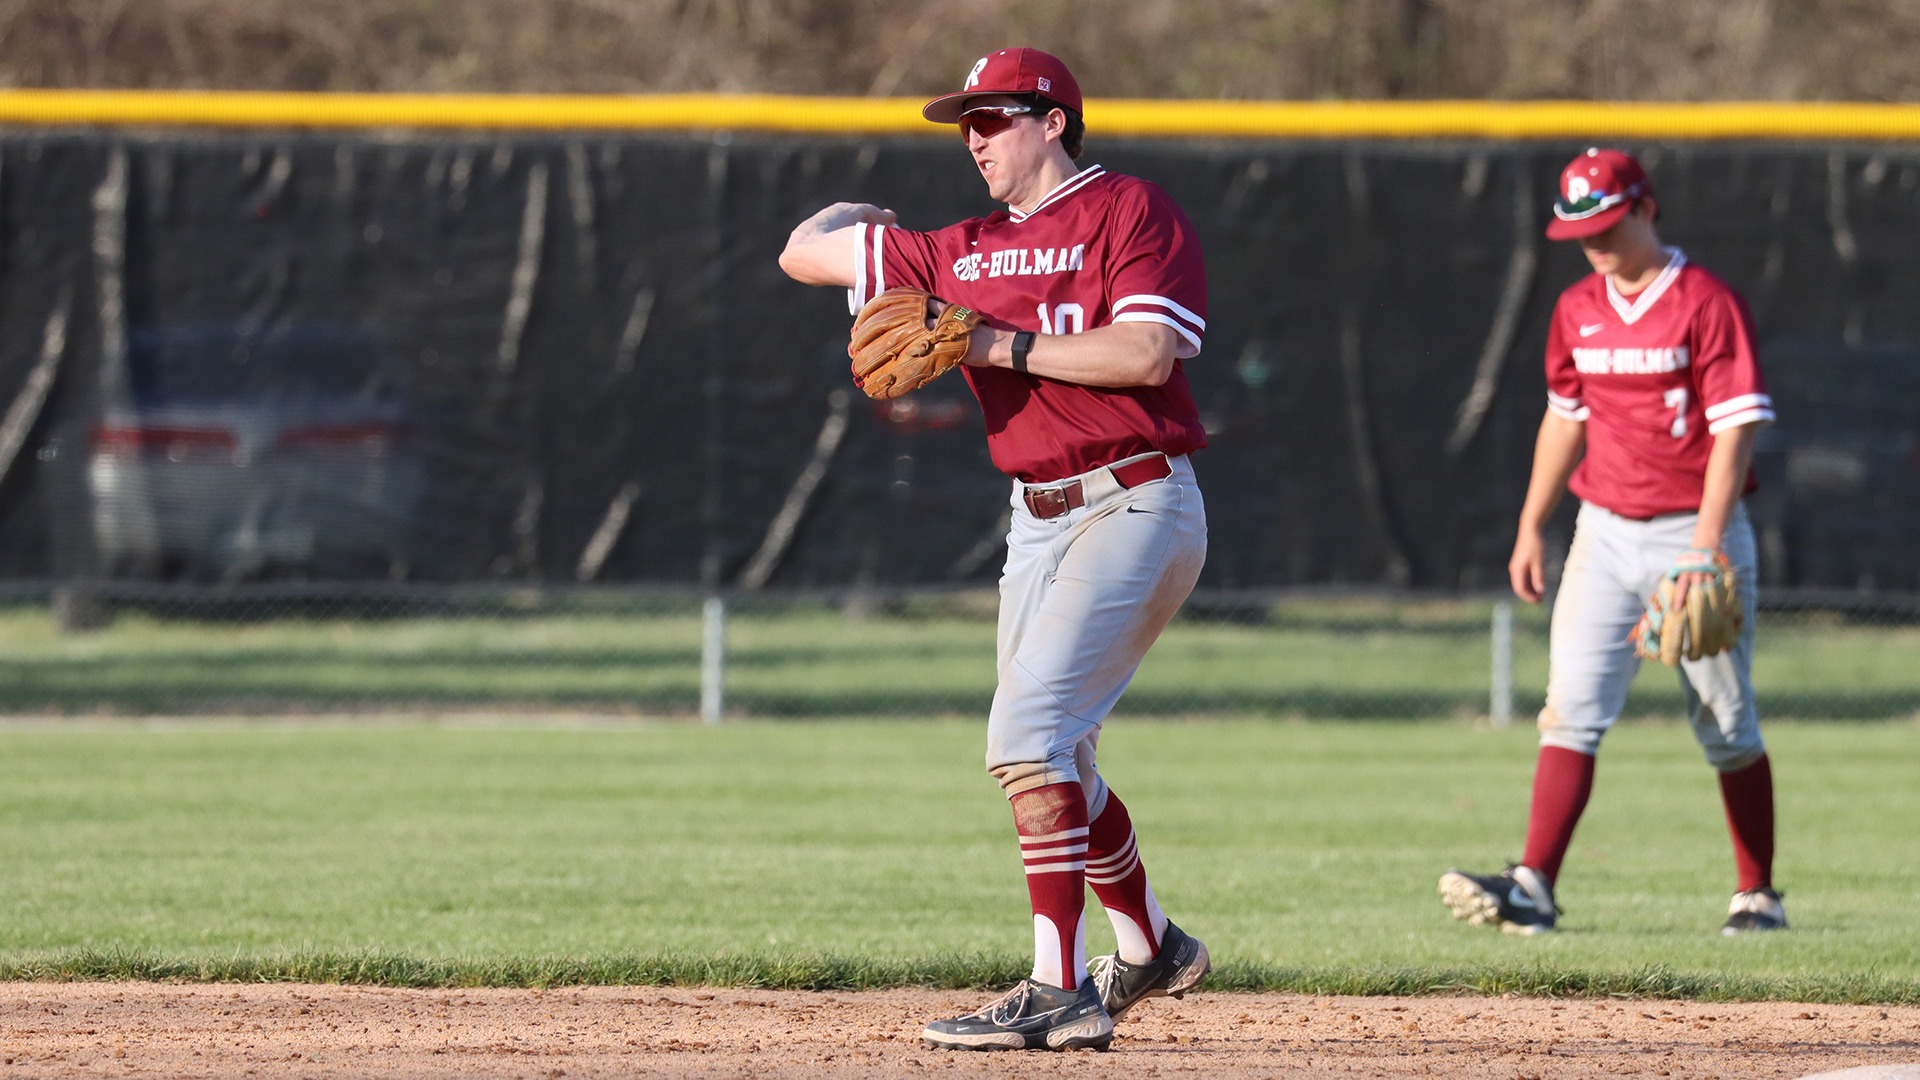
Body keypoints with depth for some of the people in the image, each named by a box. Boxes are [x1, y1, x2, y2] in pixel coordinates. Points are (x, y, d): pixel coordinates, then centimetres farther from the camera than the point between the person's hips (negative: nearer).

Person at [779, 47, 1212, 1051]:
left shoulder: (1131, 212, -5)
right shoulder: (966, 253, 13)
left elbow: (1147, 353, -20)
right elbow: (804, 253, 19)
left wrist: (1001, 343, -18)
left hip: (1136, 507, -8)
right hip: (1039, 521, 8)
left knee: (1028, 730, -20)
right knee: (1053, 768, 15)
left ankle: (1060, 993, -22)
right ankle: (1150, 950, 36)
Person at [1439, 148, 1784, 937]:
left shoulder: (1705, 303, -10)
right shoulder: (1578, 310, 10)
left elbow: (1735, 428, -15)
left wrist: (1706, 546, -23)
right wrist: (1530, 528, 15)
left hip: (1693, 532, -5)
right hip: (1605, 533, 5)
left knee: (1726, 725, 3)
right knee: (1571, 710, -8)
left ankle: (1758, 896, 14)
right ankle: (1534, 887, -16)